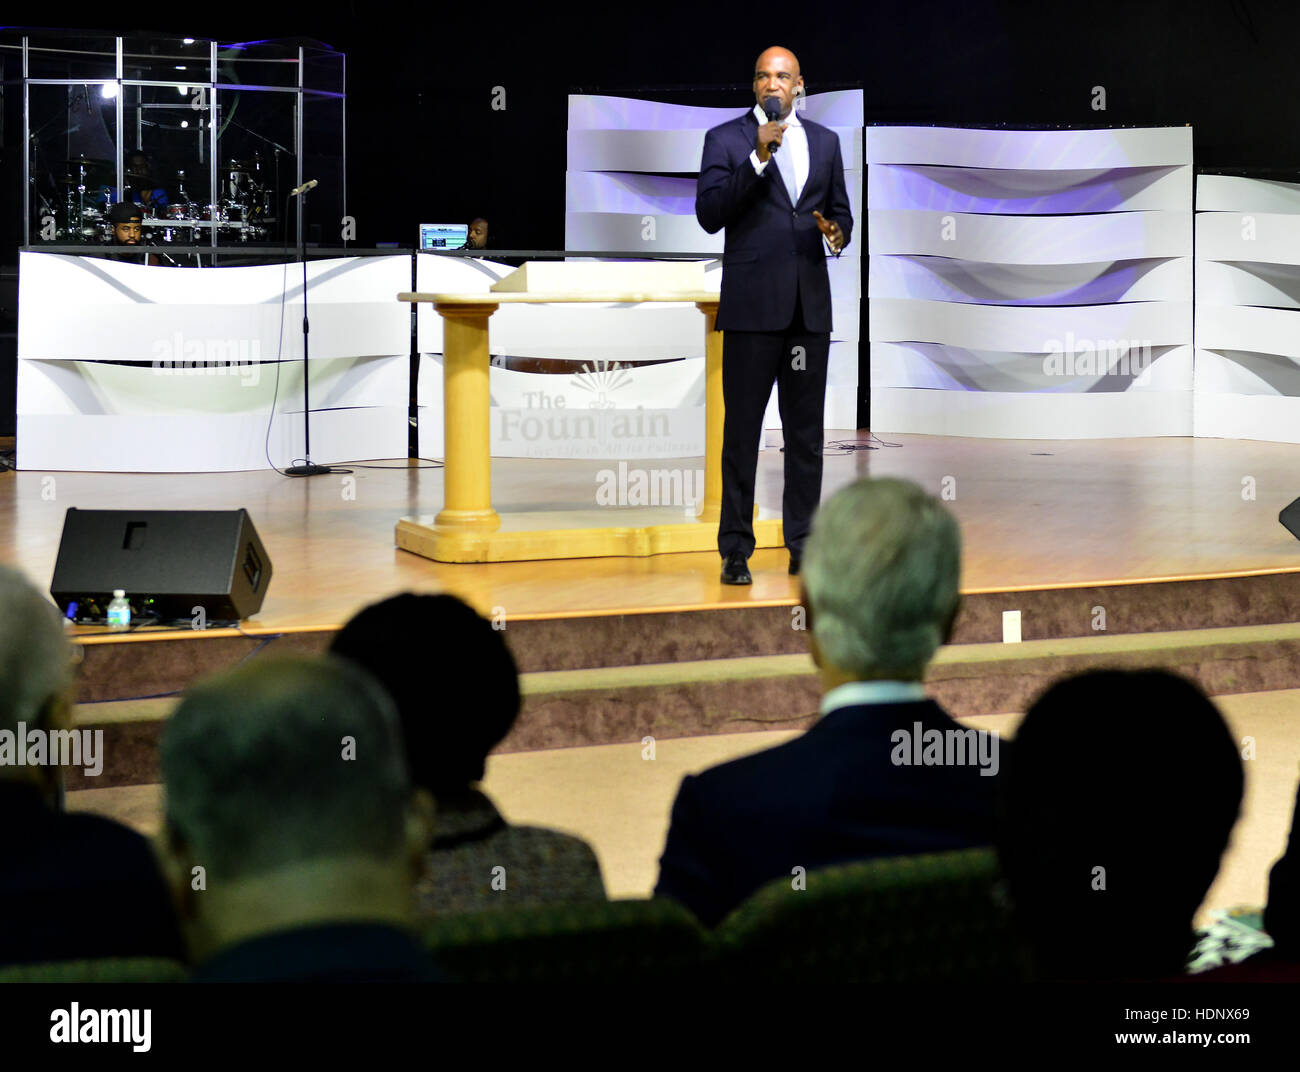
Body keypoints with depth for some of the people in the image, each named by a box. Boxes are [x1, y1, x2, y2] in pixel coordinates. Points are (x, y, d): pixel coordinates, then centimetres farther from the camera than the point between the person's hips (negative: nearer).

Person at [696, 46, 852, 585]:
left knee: (806, 429, 8)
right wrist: (758, 159, -17)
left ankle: (803, 545, 14)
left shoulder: (824, 141, 14)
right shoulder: (726, 139, 1)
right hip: (752, 303, -4)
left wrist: (836, 233, -4)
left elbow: (841, 212, 19)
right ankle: (735, 550, 2)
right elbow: (709, 215, -10)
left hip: (810, 303, 4)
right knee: (742, 429, -2)